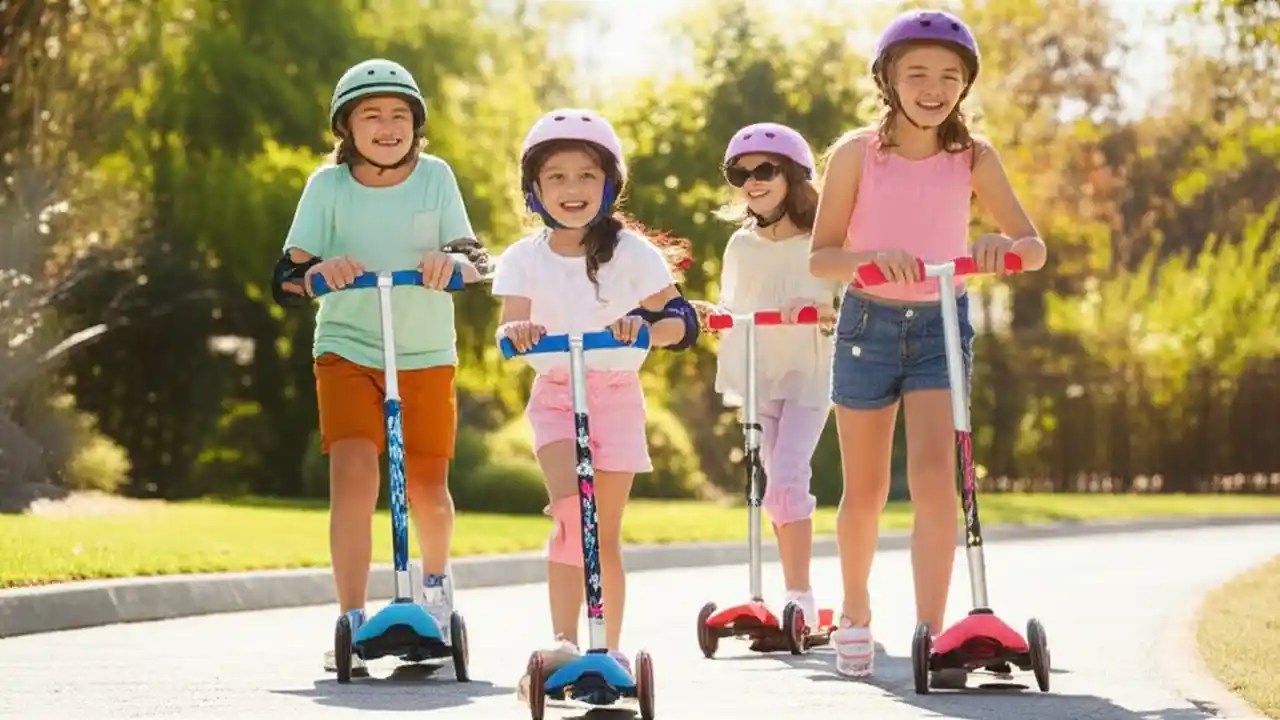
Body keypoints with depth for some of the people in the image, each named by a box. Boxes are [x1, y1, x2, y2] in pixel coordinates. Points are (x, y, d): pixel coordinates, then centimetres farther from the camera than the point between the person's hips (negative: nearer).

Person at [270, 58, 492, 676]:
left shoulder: (435, 177, -2)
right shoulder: (327, 185, -5)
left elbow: (475, 258, -4)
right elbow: (287, 277, -4)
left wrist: (451, 261, -27)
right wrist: (319, 269, -27)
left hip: (425, 354, 1)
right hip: (347, 349, -1)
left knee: (426, 489, 6)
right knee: (353, 474, -20)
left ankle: (436, 580, 39)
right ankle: (351, 623, -16)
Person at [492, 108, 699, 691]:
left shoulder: (631, 252, -4)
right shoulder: (524, 258, -3)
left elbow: (680, 321, -8)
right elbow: (508, 329, -14)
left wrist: (644, 326, -29)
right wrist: (517, 330, -38)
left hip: (616, 395, 1)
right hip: (554, 395, 0)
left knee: (606, 532, 3)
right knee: (570, 511, -22)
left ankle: (611, 648, 15)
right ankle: (563, 640, -25)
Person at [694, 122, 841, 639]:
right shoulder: (741, 245, 9)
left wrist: (821, 309, -26)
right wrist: (707, 313, -5)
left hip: (808, 375, -4)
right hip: (756, 376, 4)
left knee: (786, 482, -16)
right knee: (778, 488, 6)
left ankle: (801, 596, -11)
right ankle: (795, 593, 13)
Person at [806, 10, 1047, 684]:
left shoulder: (974, 157, -3)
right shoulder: (857, 152, -7)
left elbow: (1035, 246, -3)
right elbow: (819, 256, -8)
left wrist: (1004, 246, -27)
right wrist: (872, 257, -29)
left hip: (941, 325, 0)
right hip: (869, 323, 0)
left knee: (934, 476, -17)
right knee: (865, 492, 11)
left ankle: (931, 634, -20)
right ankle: (856, 615, 35)